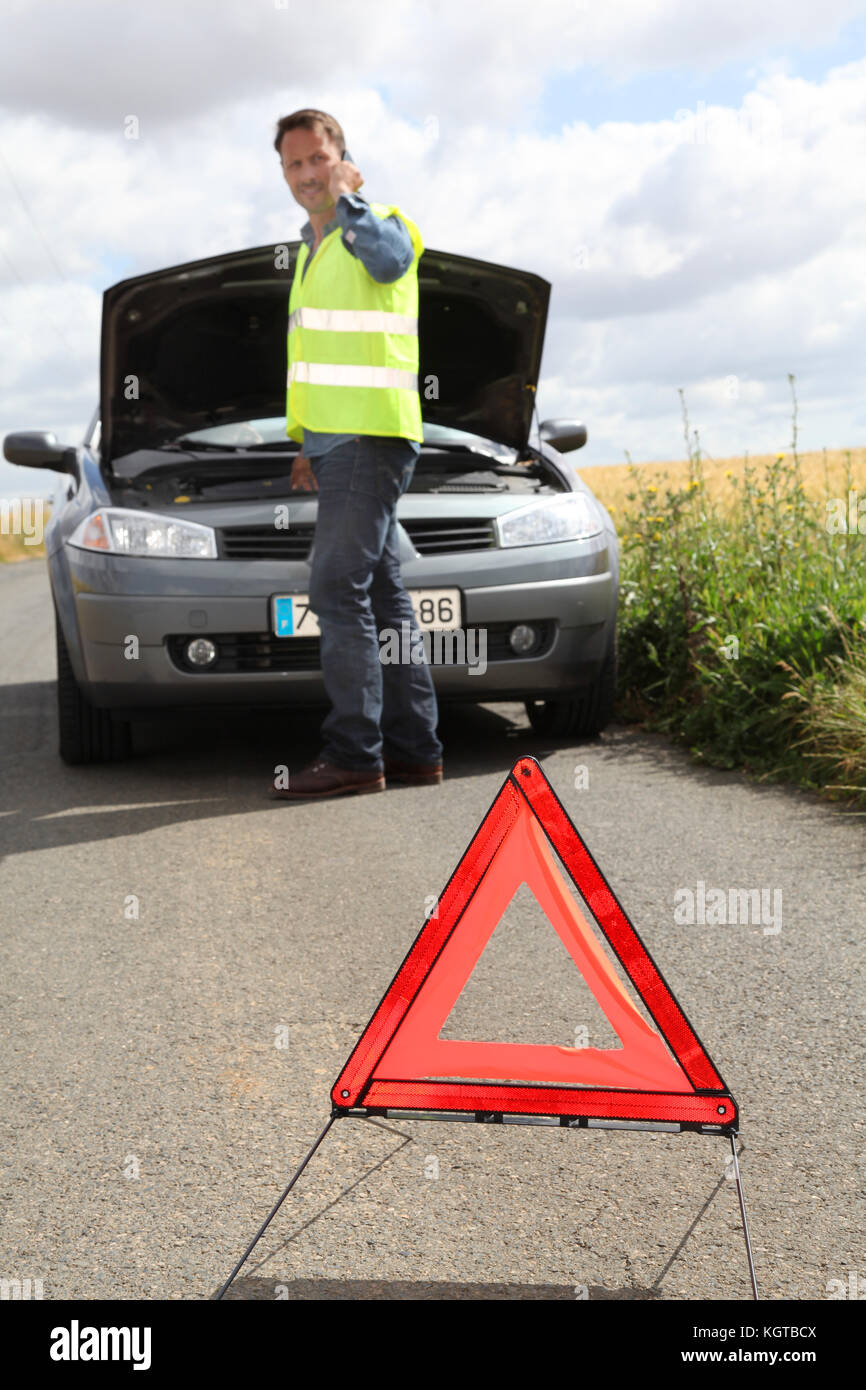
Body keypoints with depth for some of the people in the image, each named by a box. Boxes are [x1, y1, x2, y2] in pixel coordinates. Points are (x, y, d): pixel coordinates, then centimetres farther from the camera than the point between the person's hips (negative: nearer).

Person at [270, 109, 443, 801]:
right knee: (383, 595, 8)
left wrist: (345, 196, -19)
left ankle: (354, 753, -11)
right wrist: (306, 442, 26)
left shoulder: (382, 223, -5)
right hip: (335, 440, 10)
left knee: (339, 590, -14)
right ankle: (415, 749, 12)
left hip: (371, 438, -10)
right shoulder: (310, 248, 23)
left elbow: (387, 256, -33)